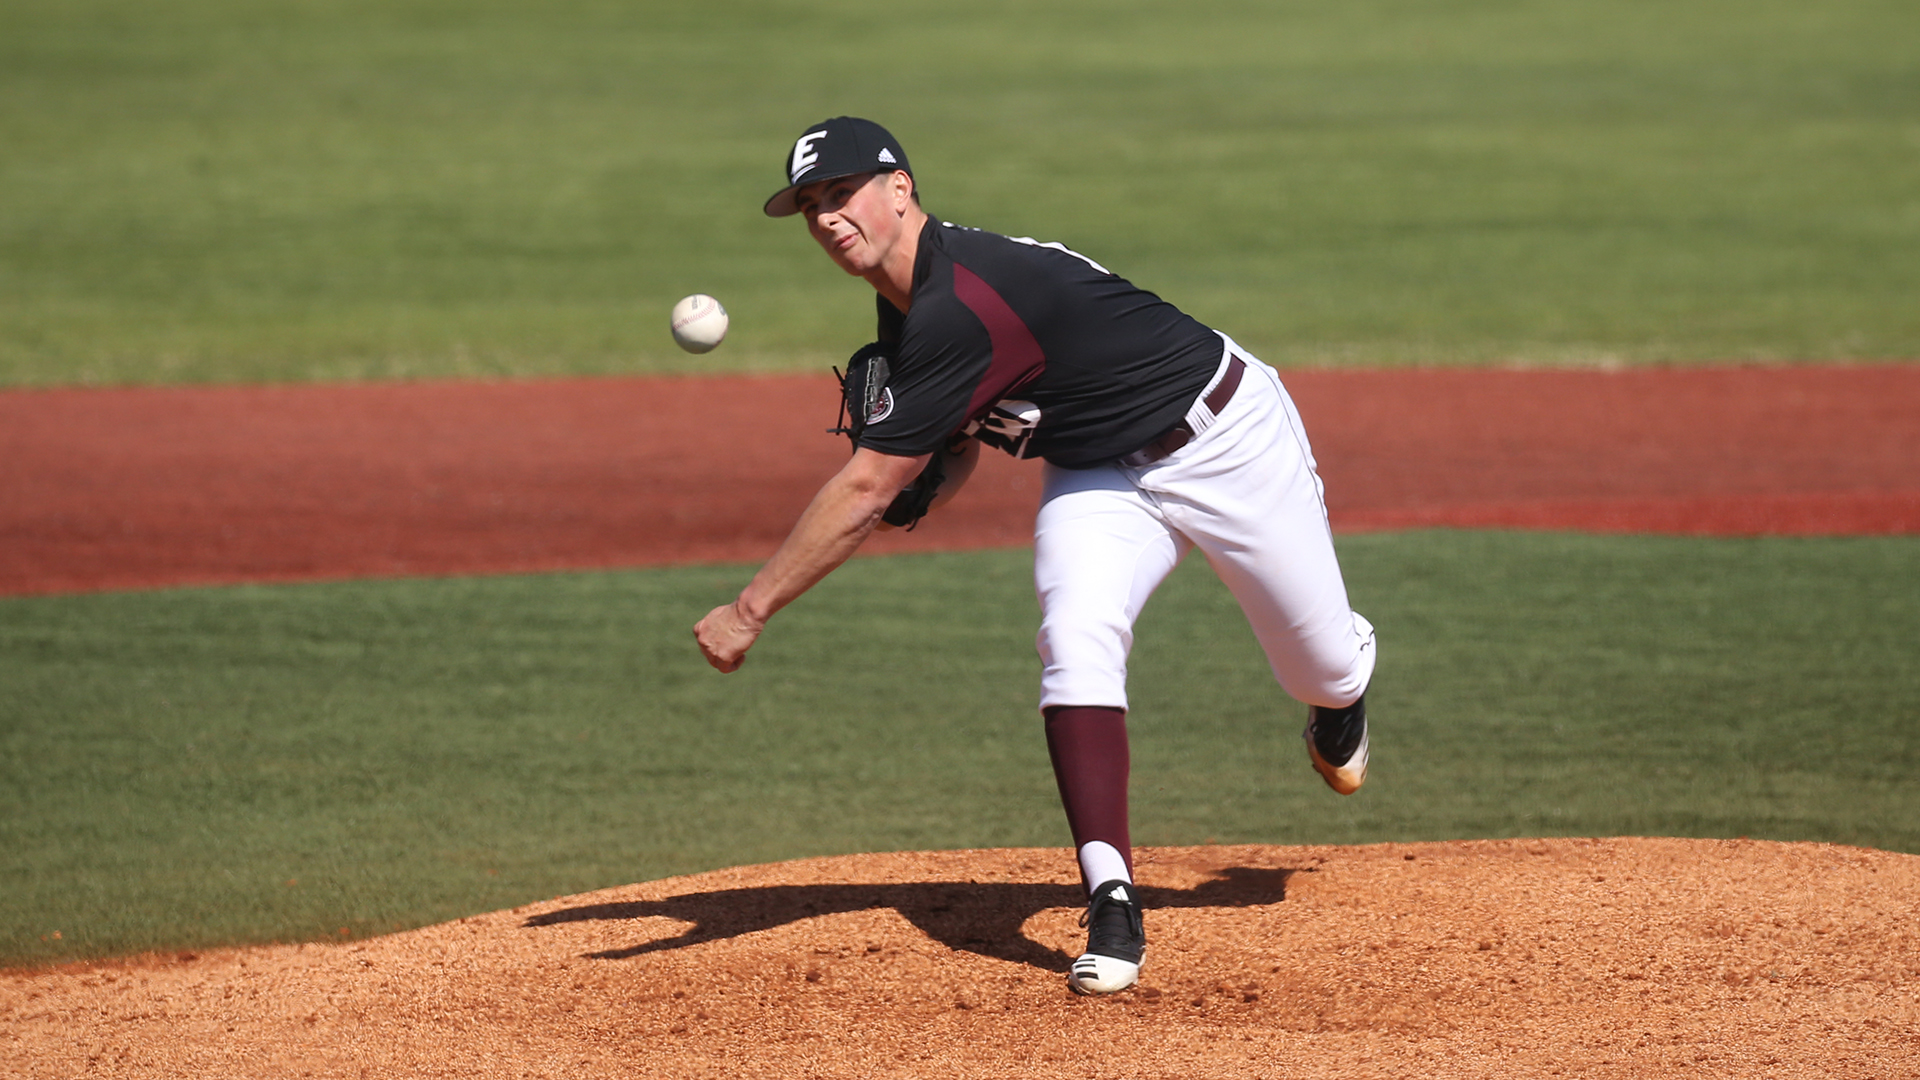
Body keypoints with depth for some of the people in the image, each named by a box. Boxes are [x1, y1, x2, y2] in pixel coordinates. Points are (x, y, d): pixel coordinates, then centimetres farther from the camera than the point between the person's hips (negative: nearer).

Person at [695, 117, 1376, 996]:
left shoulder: (960, 305, -37)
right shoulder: (906, 306, -6)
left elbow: (866, 491, -35)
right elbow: (954, 455, 9)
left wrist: (750, 609, -31)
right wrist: (914, 491, -16)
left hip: (1224, 437, -7)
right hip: (1097, 473, 7)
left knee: (1323, 667, 9)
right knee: (1076, 643, -21)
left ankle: (1344, 688, 49)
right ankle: (1112, 909, -25)